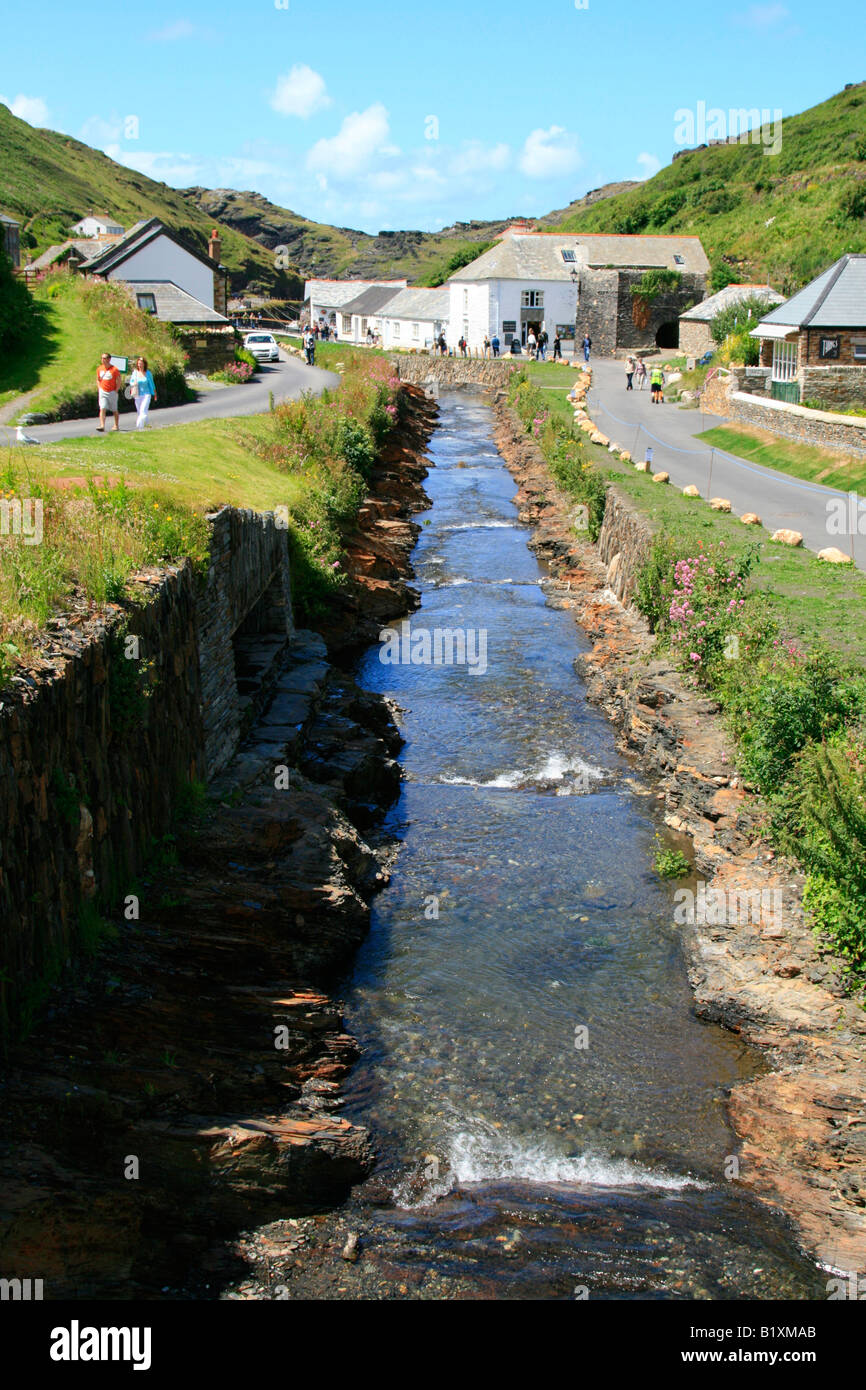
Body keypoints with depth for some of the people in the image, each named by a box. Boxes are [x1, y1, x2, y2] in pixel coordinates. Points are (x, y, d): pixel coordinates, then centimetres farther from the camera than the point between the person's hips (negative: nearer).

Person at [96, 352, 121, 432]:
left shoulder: (114, 369, -8)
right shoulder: (100, 369, 5)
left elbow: (119, 382, -3)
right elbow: (98, 380, 18)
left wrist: (116, 391, -8)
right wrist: (99, 390, 7)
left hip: (112, 392, -3)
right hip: (102, 392, 3)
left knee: (114, 410, 10)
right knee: (102, 409, -11)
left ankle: (116, 425, 24)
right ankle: (102, 425, -19)